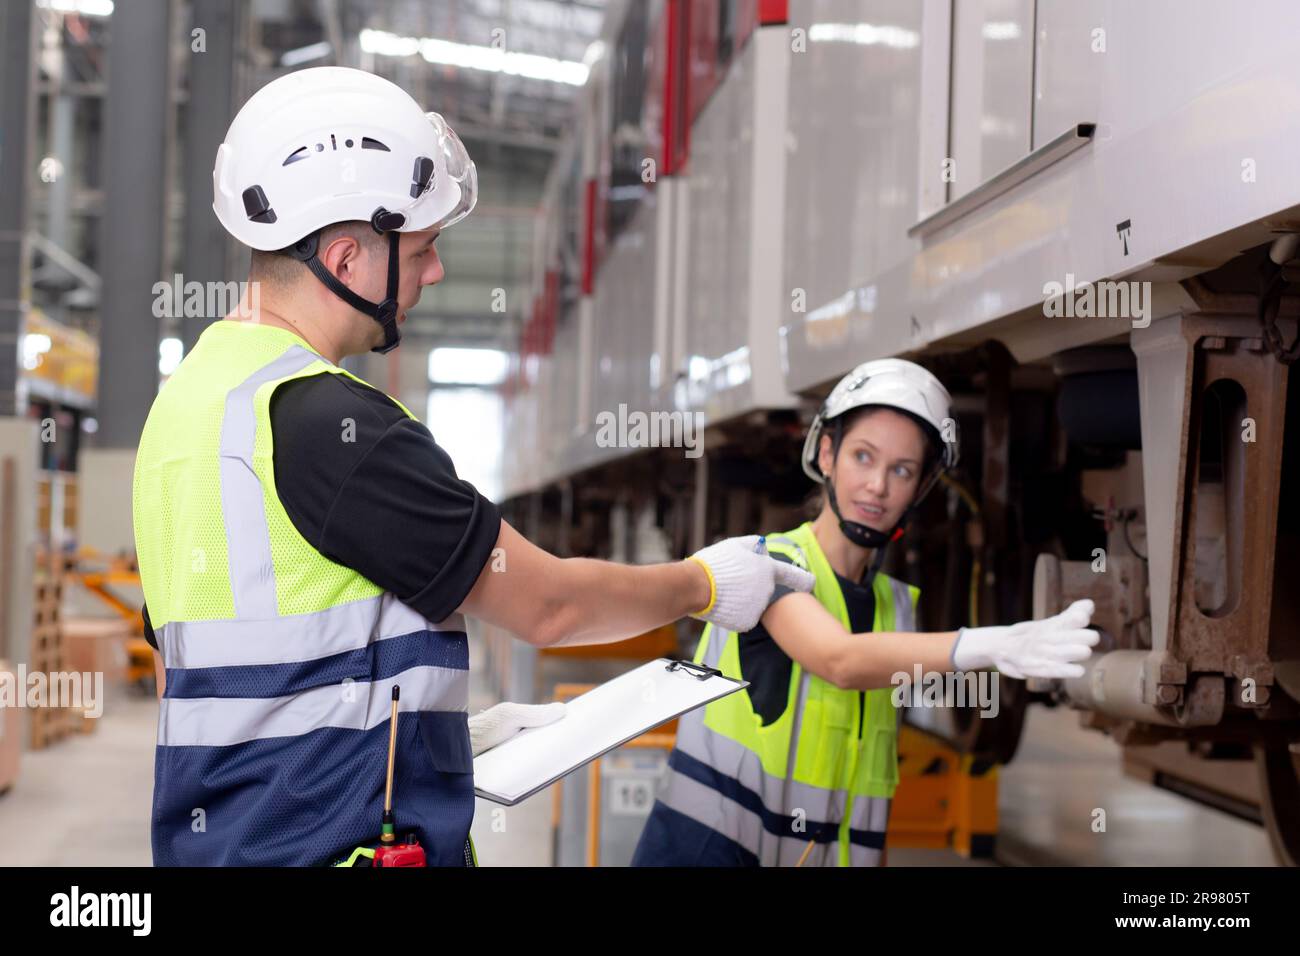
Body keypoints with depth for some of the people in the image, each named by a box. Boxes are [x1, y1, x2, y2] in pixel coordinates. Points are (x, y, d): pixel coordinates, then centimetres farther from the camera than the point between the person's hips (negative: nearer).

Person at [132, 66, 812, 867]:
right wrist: (707, 582, 5)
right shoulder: (325, 419, -18)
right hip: (329, 843, -9)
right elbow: (547, 605, -12)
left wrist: (452, 731, 16)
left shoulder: (194, 390, 10)